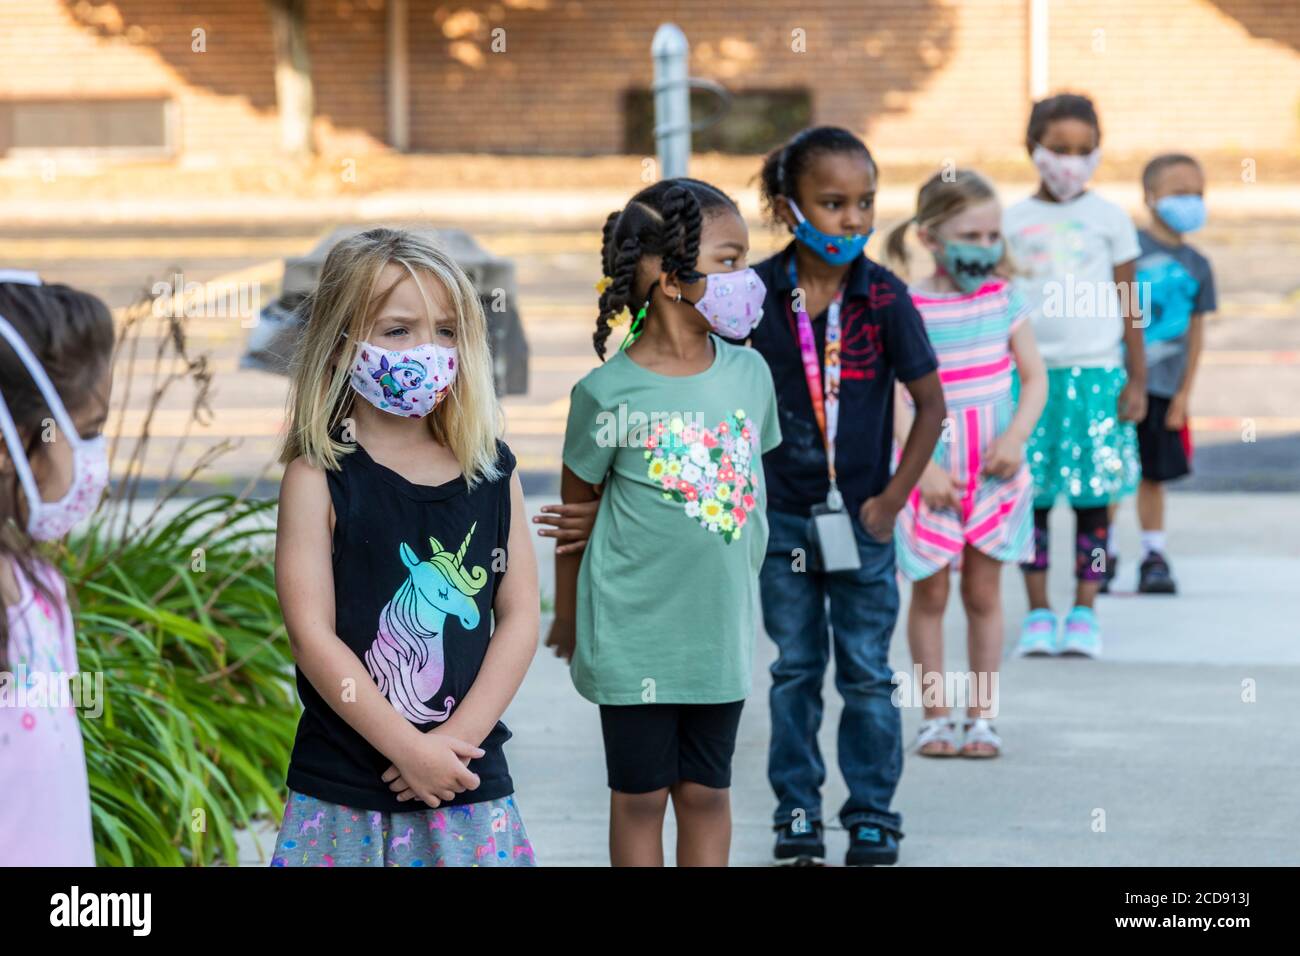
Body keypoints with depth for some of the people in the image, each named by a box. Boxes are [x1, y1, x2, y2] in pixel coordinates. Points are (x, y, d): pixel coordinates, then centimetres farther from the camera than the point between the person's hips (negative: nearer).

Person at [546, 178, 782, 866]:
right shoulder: (610, 392, -13)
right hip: (635, 633, -4)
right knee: (640, 796, 7)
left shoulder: (749, 373, 0)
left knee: (706, 792, 12)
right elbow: (577, 508, -1)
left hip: (720, 627, 4)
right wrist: (567, 617, 8)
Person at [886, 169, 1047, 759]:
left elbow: (1035, 377, 5)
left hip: (994, 472, 3)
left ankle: (982, 716, 14)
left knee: (984, 593, 7)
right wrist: (924, 467, -17)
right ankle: (935, 716, 13)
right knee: (930, 594, 4)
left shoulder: (1003, 299, 2)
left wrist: (1017, 435, -11)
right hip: (931, 472, -3)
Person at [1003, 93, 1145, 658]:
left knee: (1092, 496, -1)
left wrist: (1136, 379, 2)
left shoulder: (1109, 219, 4)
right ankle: (1038, 612, 9)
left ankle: (1084, 612, 8)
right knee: (1030, 493, 0)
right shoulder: (1014, 221, 7)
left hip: (1096, 370, -1)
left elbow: (1127, 303, 6)